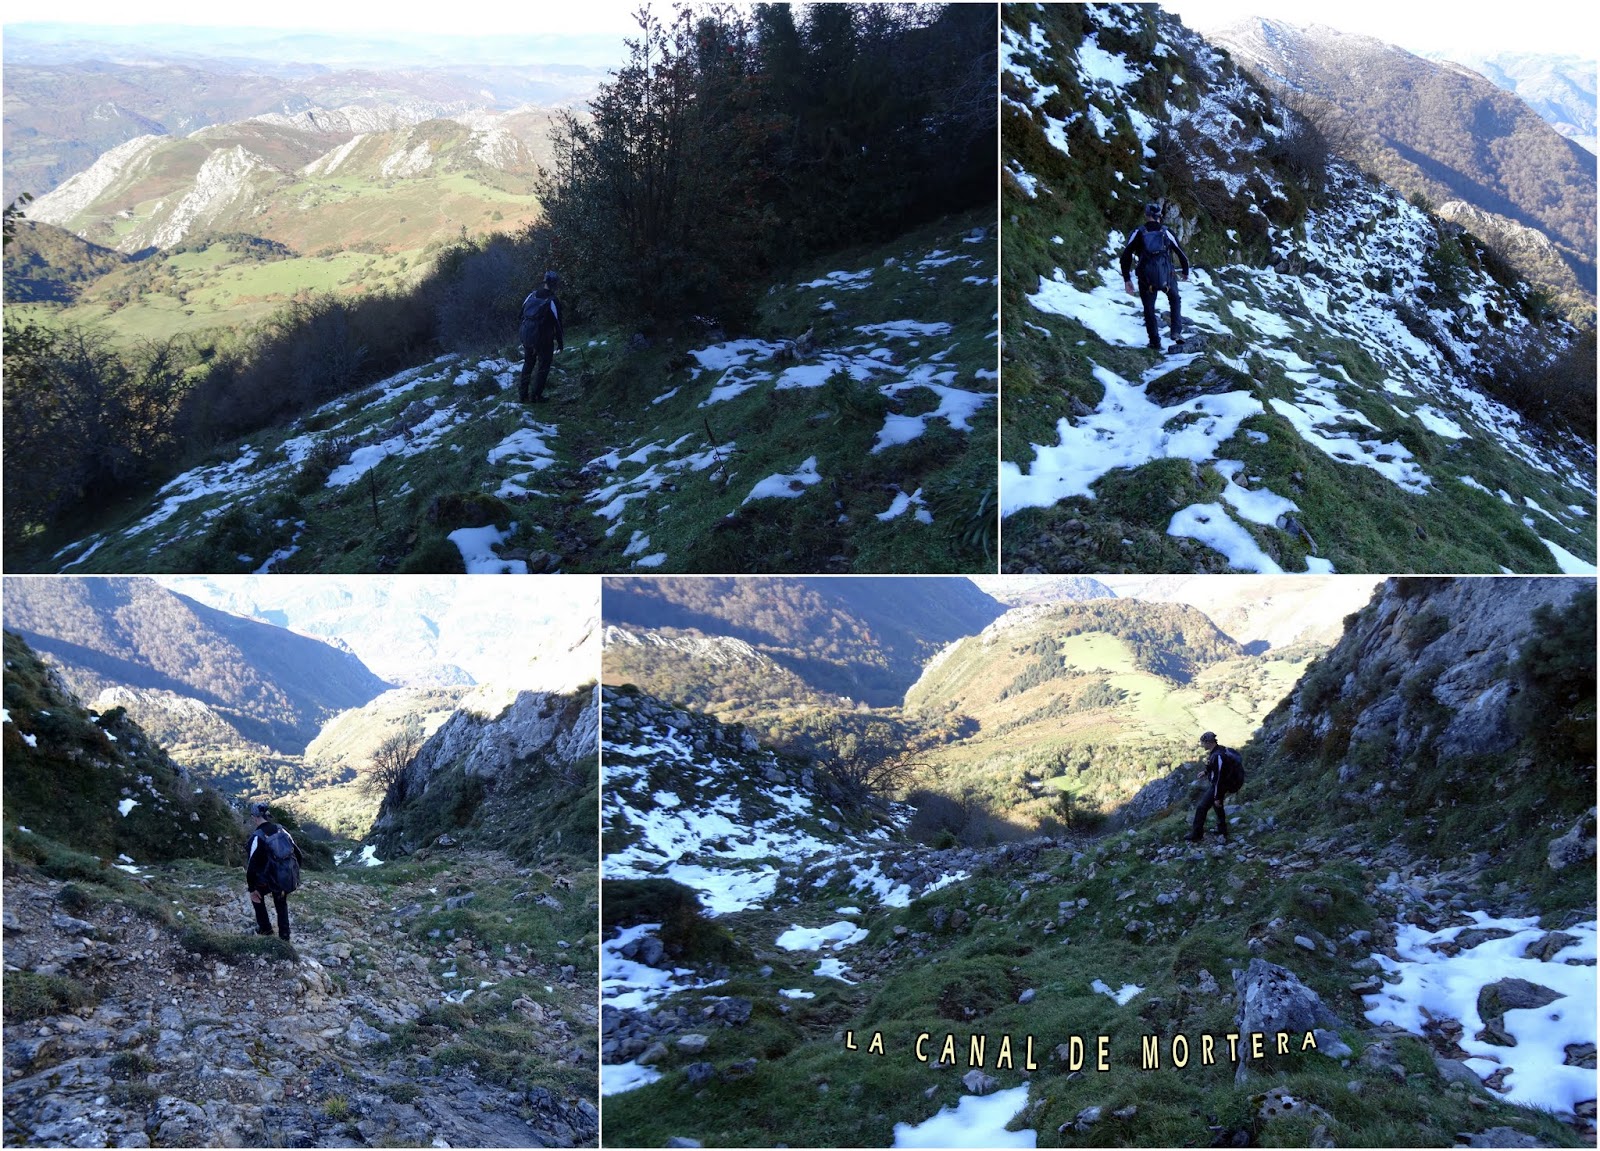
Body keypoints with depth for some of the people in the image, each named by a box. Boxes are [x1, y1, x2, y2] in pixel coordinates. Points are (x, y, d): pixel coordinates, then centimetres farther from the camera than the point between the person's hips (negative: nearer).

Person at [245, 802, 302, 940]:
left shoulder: (257, 837, -17)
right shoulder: (280, 829, 0)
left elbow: (251, 865, -17)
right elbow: (298, 854, 6)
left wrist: (252, 889, -7)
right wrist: (293, 876, 18)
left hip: (269, 881, -4)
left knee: (256, 894, 28)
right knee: (281, 903, 29)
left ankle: (264, 928, 28)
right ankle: (284, 936, 25)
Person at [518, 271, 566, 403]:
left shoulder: (532, 295, 3)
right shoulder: (552, 301, -16)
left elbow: (522, 316, 10)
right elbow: (557, 323, -13)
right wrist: (560, 342, -3)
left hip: (526, 336, 6)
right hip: (544, 338, -6)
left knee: (528, 364, 20)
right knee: (543, 366, 7)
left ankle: (522, 394, 22)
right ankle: (536, 396, 5)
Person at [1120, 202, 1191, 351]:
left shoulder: (1138, 233, 2)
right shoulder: (1167, 232, 4)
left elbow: (1126, 256, -4)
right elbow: (1183, 255, 8)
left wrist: (1126, 279, 1)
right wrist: (1185, 273, 25)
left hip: (1146, 278, -1)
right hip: (1167, 277, 1)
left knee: (1149, 309, 16)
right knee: (1175, 300, 27)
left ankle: (1155, 342, 16)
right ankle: (1176, 331, 15)